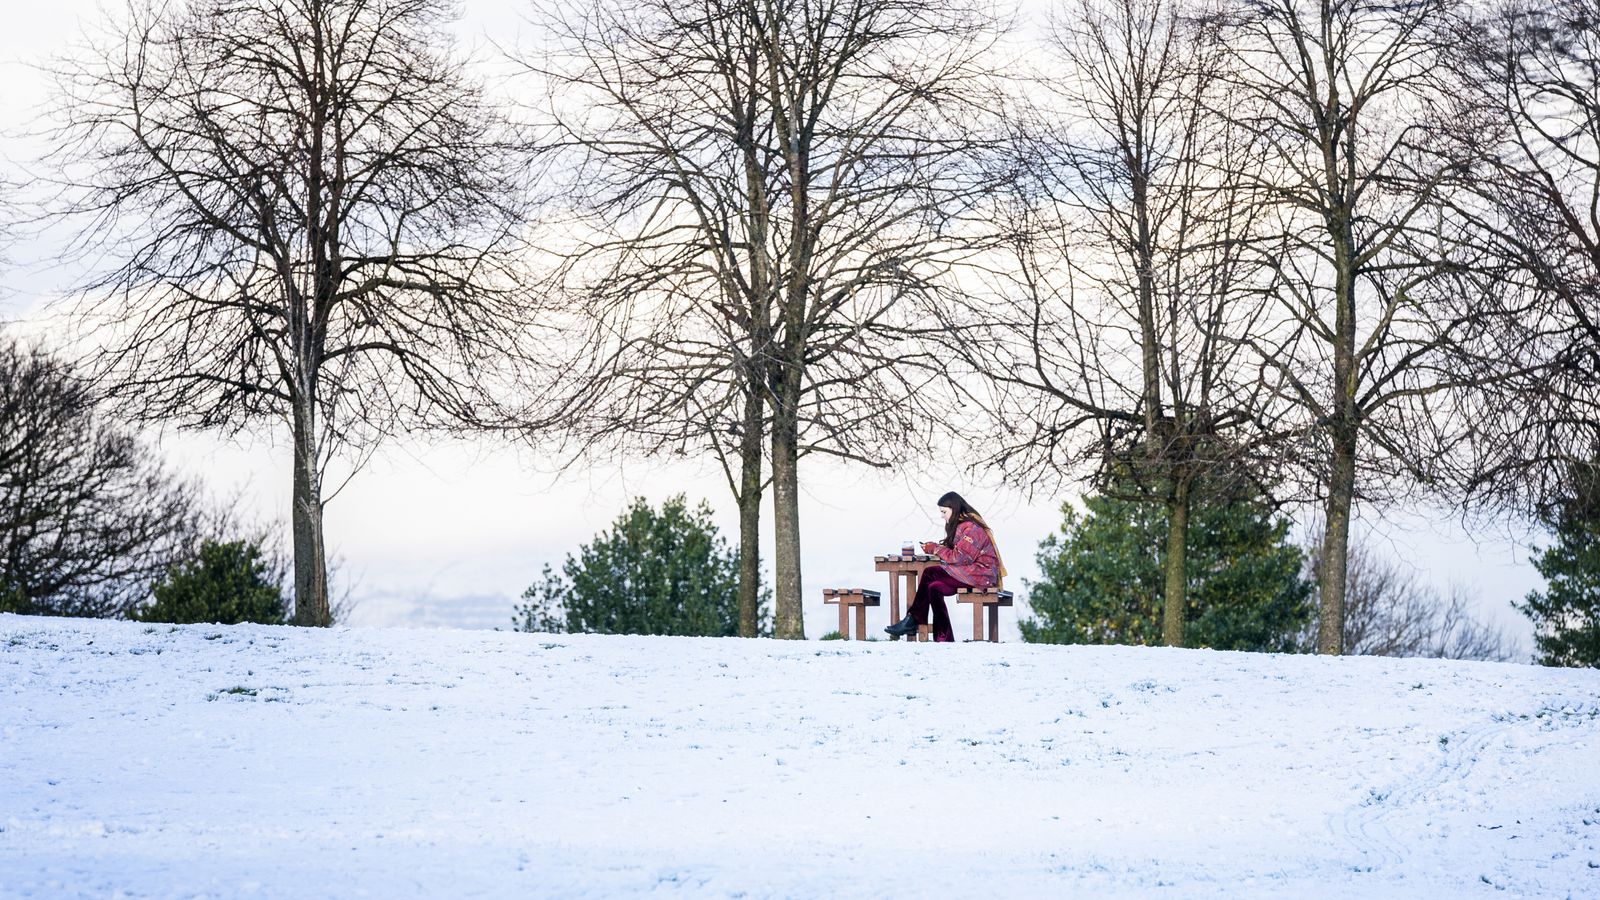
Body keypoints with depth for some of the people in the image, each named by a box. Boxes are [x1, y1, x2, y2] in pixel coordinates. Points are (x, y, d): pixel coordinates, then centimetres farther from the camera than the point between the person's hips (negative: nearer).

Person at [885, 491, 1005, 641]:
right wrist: (935, 548, -3)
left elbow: (960, 557, -20)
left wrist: (936, 549, -11)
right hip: (968, 572, 9)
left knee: (929, 574, -18)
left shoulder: (971, 528, -15)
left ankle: (912, 620, -10)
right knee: (934, 587, -11)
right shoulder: (960, 524, 16)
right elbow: (954, 551, 13)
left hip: (982, 575, -9)